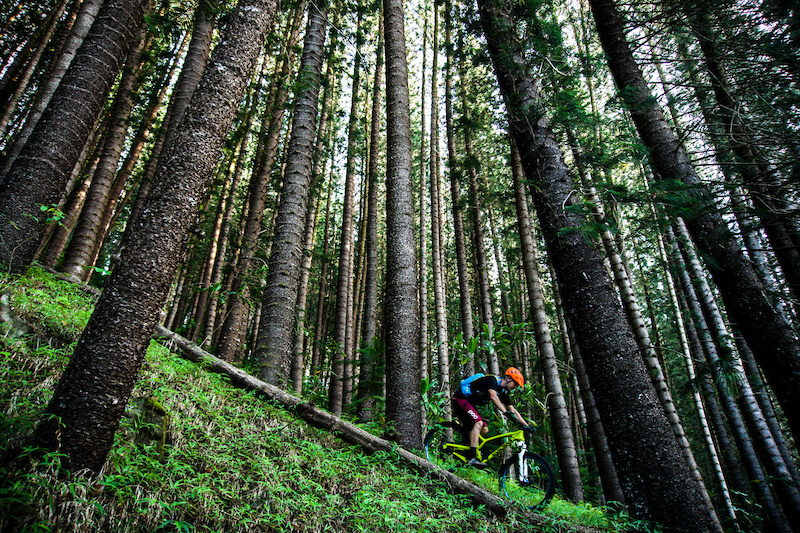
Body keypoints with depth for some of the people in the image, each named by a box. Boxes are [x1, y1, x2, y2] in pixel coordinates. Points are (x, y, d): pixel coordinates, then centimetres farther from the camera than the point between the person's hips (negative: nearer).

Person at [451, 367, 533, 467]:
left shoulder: (503, 392, 9)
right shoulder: (492, 380, -17)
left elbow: (513, 410, 10)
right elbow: (493, 396, -35)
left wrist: (526, 425, 3)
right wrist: (506, 412, -45)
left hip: (469, 403, 10)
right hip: (460, 399, -10)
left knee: (484, 430, 2)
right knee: (478, 423, -25)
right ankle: (472, 457, -28)